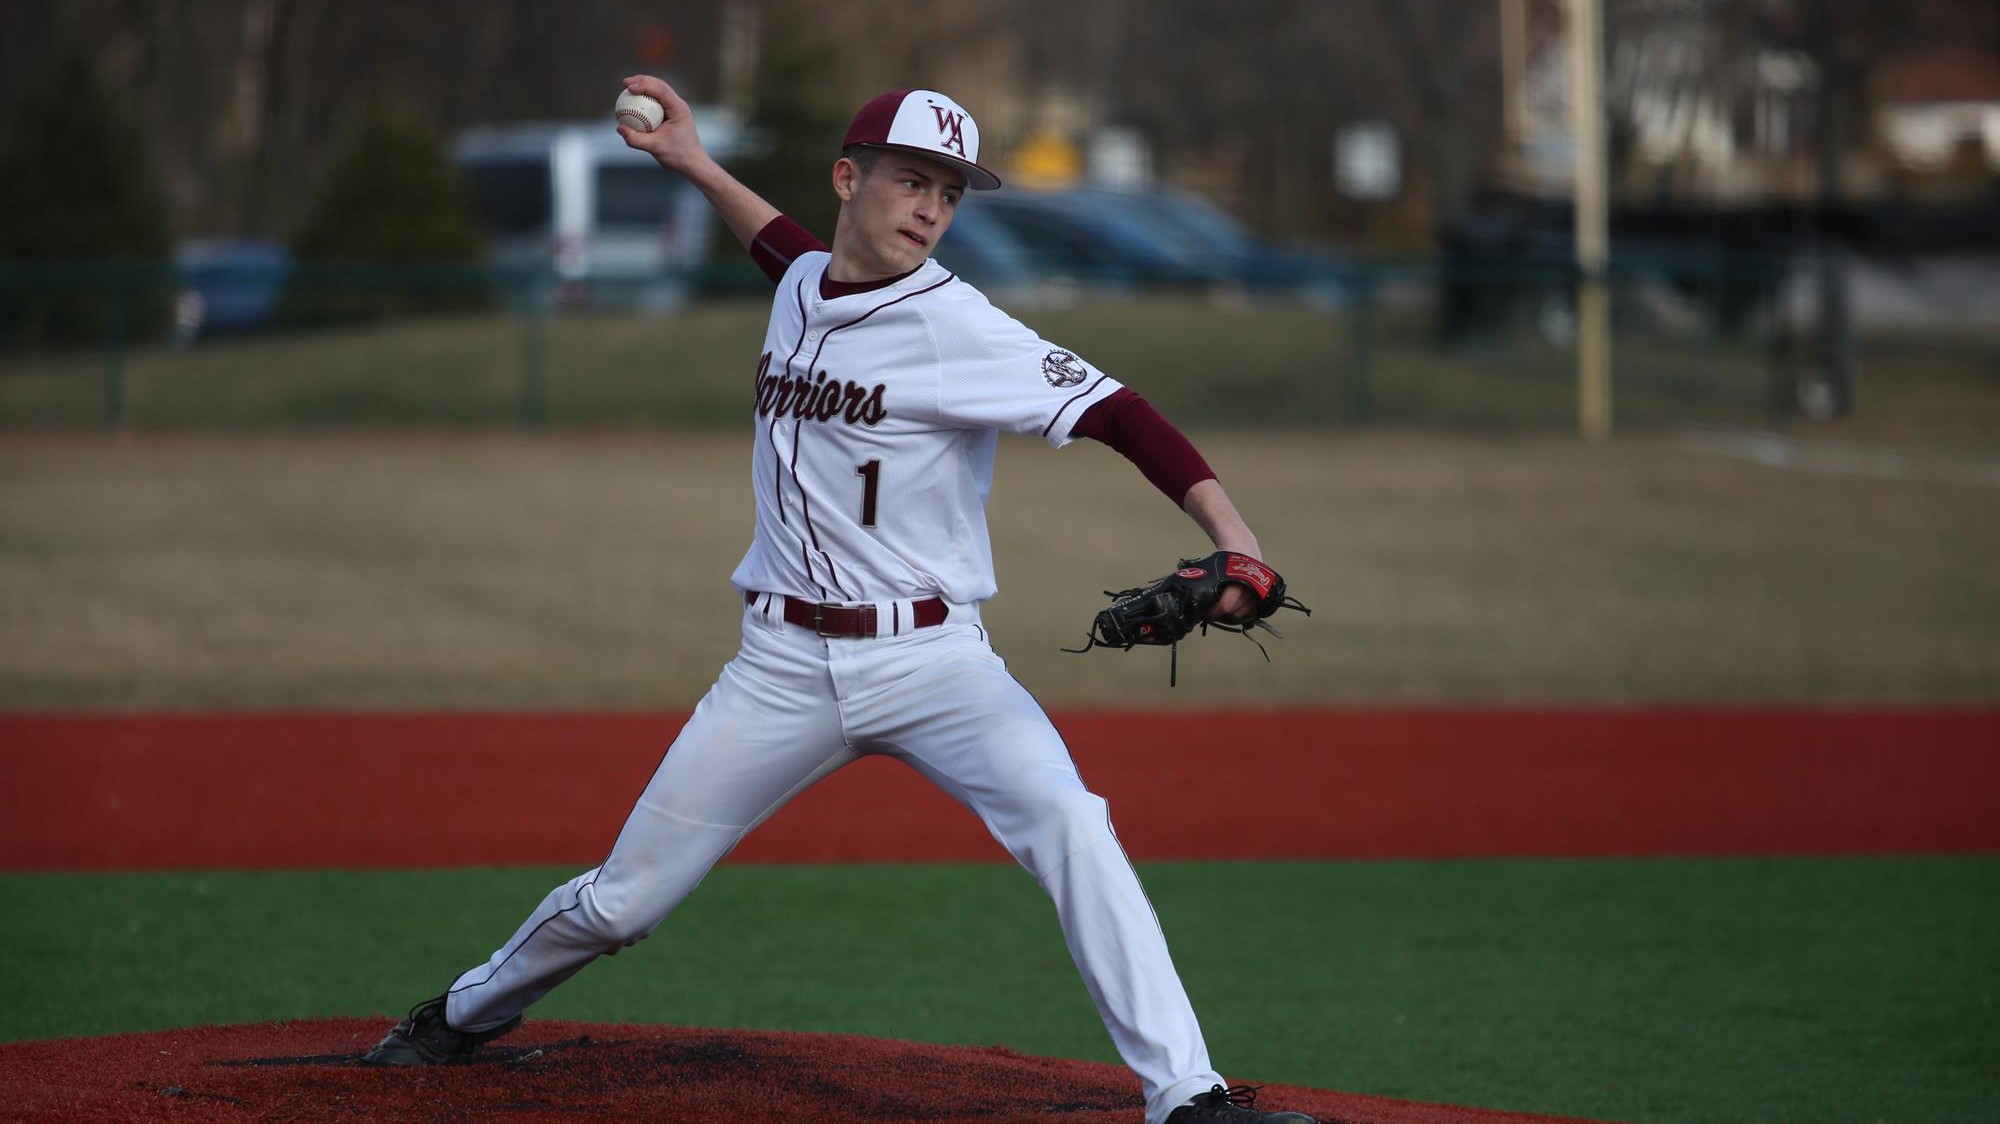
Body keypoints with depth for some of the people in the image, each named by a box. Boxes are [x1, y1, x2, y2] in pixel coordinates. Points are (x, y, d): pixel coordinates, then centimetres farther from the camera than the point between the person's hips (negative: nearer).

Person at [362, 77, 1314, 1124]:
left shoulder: (959, 328, -13)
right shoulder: (802, 285, 6)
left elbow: (1117, 415, -24)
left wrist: (1234, 542, -37)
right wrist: (696, 165, 31)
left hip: (930, 658, -4)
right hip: (784, 665, 4)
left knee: (1068, 825, -30)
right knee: (619, 898, 8)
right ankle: (473, 1010, 38)